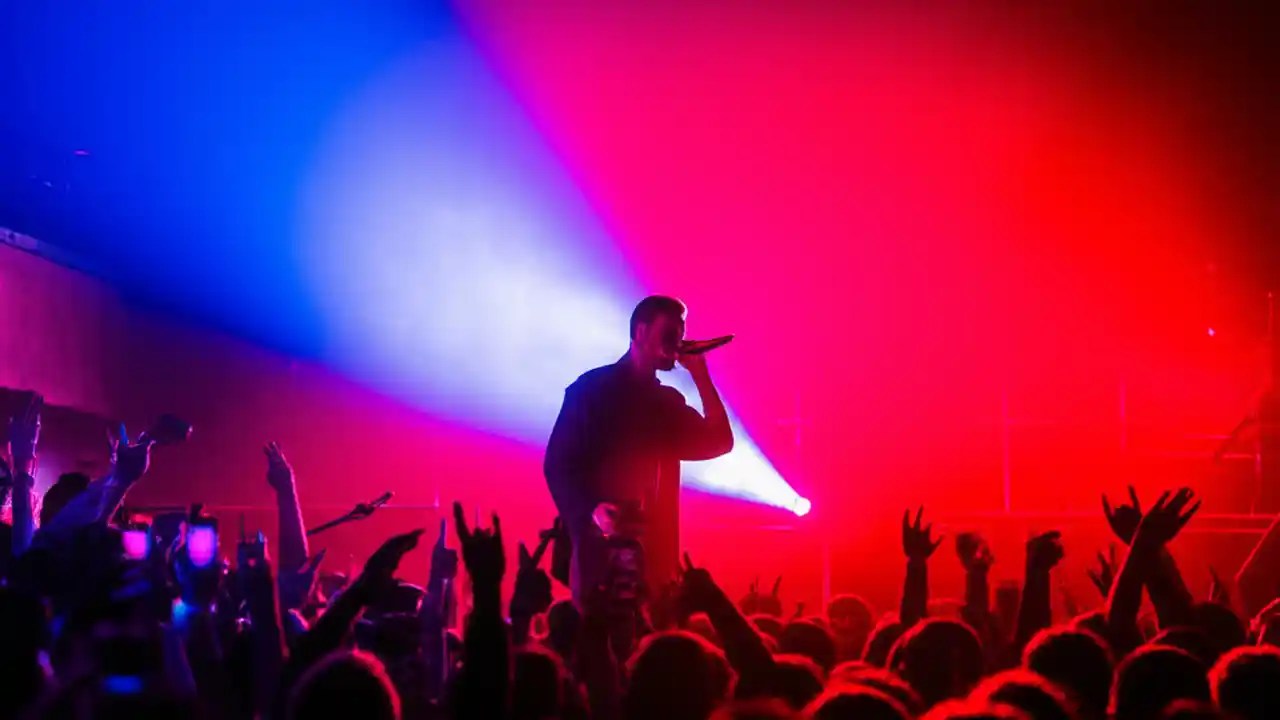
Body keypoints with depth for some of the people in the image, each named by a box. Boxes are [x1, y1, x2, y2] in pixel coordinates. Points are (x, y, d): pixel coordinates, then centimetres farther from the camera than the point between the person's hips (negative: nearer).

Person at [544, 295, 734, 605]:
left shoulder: (668, 401, 18)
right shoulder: (593, 389, -2)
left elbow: (718, 442, 7)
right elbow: (558, 464, -8)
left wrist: (700, 375, 6)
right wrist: (592, 512, -24)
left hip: (655, 553, 6)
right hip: (602, 548, -6)